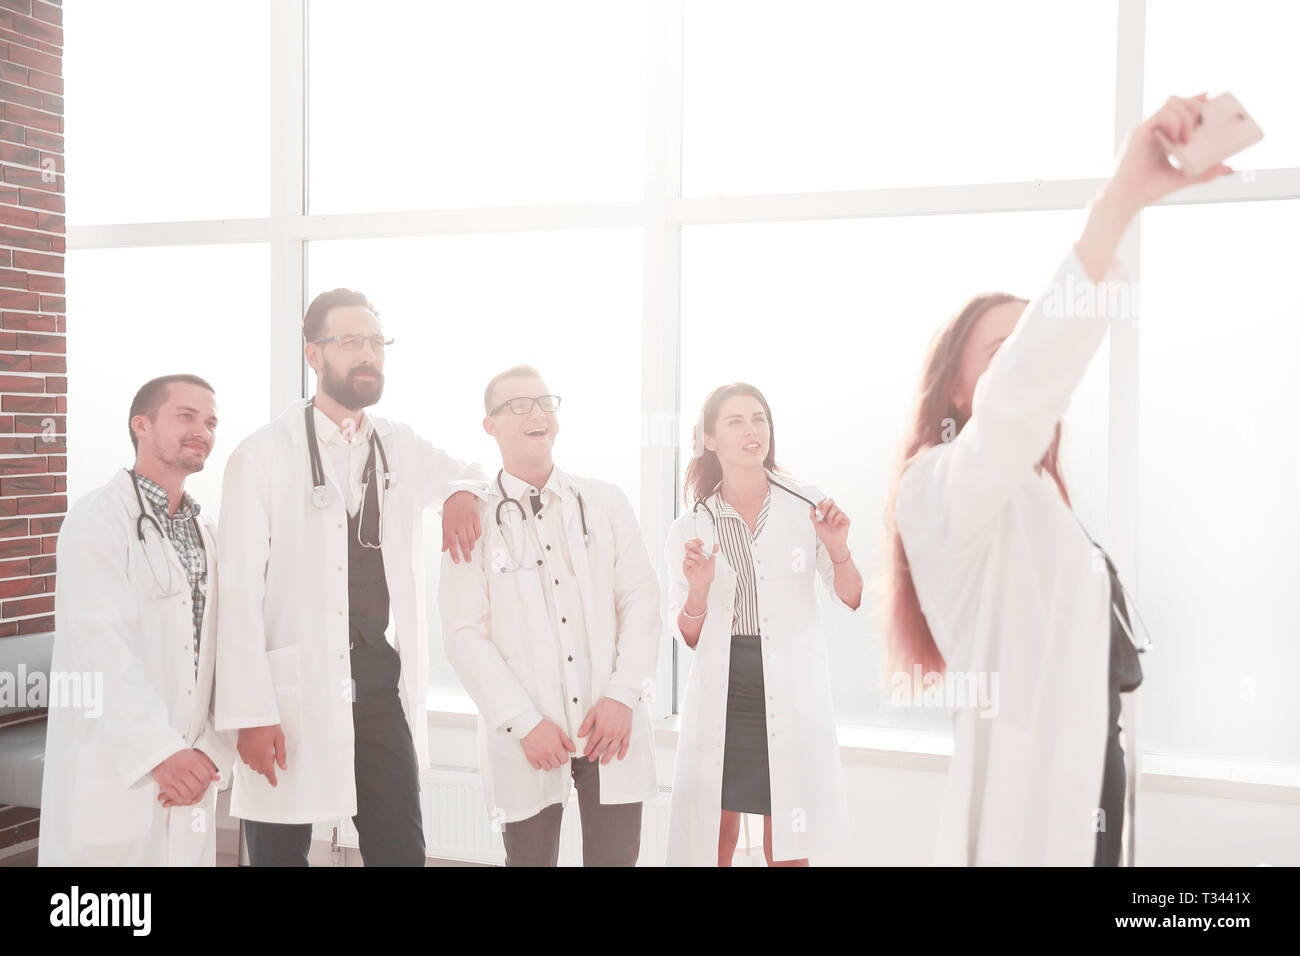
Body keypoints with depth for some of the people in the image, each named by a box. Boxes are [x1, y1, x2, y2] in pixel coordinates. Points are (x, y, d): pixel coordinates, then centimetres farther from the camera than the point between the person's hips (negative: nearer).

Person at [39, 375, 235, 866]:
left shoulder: (204, 530, 12)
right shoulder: (97, 521, -8)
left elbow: (226, 654, 5)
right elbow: (104, 652, -18)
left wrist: (212, 752, -6)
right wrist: (161, 752, -22)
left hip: (189, 773, 6)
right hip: (112, 771, -6)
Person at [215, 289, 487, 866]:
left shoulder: (401, 448, 10)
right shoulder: (263, 456, -4)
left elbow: (463, 470, 30)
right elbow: (239, 593, -8)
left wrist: (462, 492, 3)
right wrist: (251, 715, -13)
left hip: (383, 686, 4)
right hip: (295, 690, -4)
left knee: (402, 850, 6)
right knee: (280, 851, 8)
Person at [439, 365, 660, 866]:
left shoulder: (605, 501, 9)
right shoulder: (475, 518, 1)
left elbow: (640, 599, 5)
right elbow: (465, 634, -3)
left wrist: (622, 697, -7)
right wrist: (525, 723, -10)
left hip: (611, 730, 2)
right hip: (528, 744, -2)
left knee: (616, 856, 5)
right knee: (530, 857, 4)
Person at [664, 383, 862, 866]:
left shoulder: (805, 508, 1)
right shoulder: (690, 529, 3)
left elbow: (854, 600, 4)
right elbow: (687, 637, 6)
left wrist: (838, 550, -15)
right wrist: (698, 590, -13)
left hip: (790, 697, -1)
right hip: (721, 695, 1)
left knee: (787, 849, 5)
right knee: (714, 845, 9)